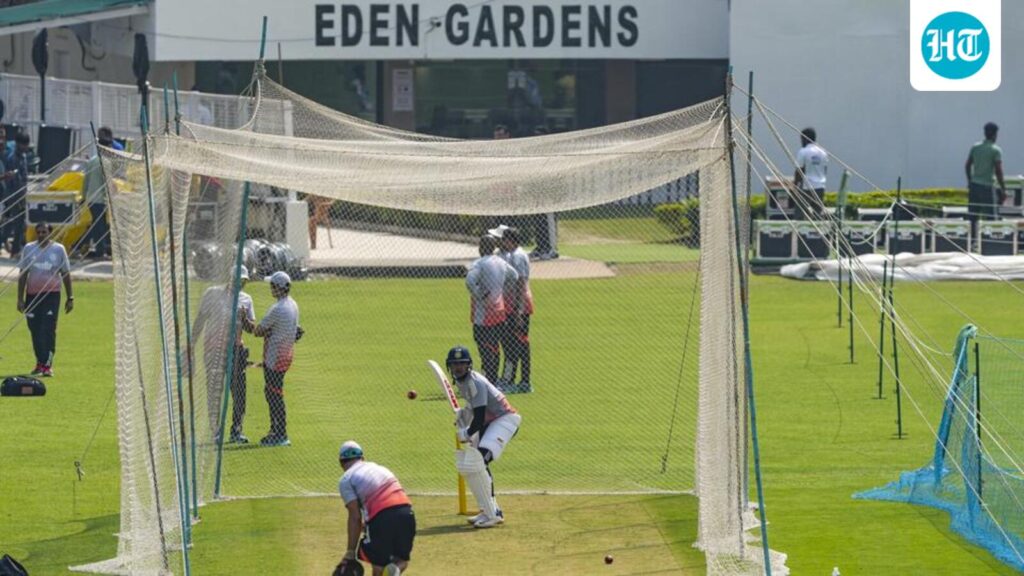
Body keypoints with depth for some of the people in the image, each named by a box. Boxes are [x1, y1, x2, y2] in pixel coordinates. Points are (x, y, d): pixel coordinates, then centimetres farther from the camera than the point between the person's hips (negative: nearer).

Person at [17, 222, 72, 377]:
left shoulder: (58, 249, 2)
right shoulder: (29, 249, 6)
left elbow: (66, 274, 7)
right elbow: (22, 275, 9)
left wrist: (70, 298, 4)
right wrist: (20, 298, 4)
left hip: (52, 294, -3)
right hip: (32, 295, 3)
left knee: (48, 330, -11)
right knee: (35, 331, 7)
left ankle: (47, 364, -12)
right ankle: (40, 363, 19)